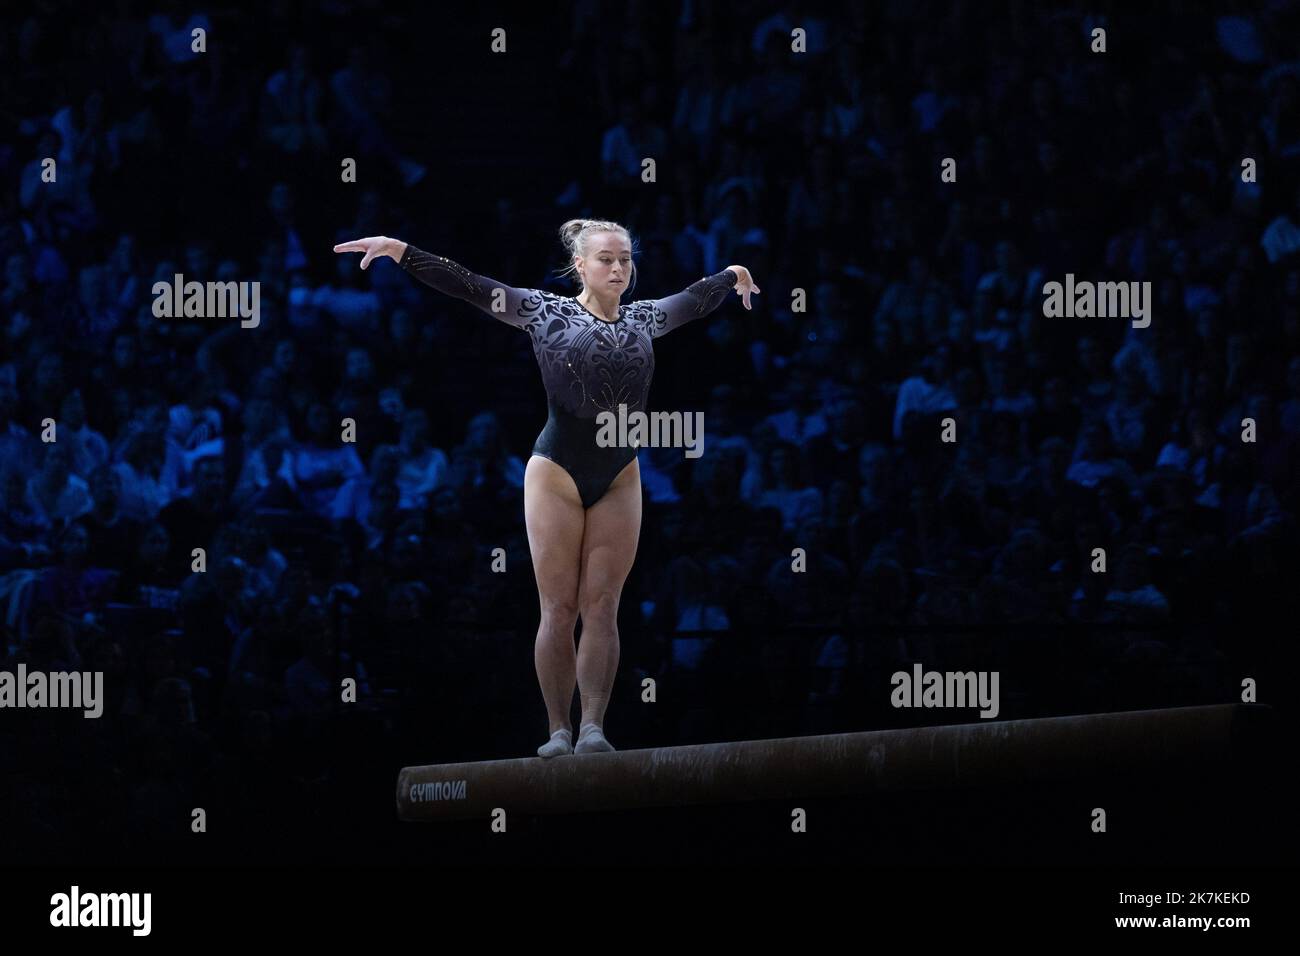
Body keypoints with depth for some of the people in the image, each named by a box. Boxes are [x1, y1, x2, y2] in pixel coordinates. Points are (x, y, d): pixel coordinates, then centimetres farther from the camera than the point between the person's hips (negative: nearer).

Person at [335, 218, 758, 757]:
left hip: (619, 479, 3)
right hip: (557, 474, -3)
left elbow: (695, 298, 31)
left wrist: (732, 277, 47)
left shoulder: (644, 319, 11)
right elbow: (470, 286, -7)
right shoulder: (546, 312, -1)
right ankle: (559, 731, -1)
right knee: (559, 608, -4)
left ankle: (593, 727, -5)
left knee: (602, 608, -3)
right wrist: (401, 252, -15)